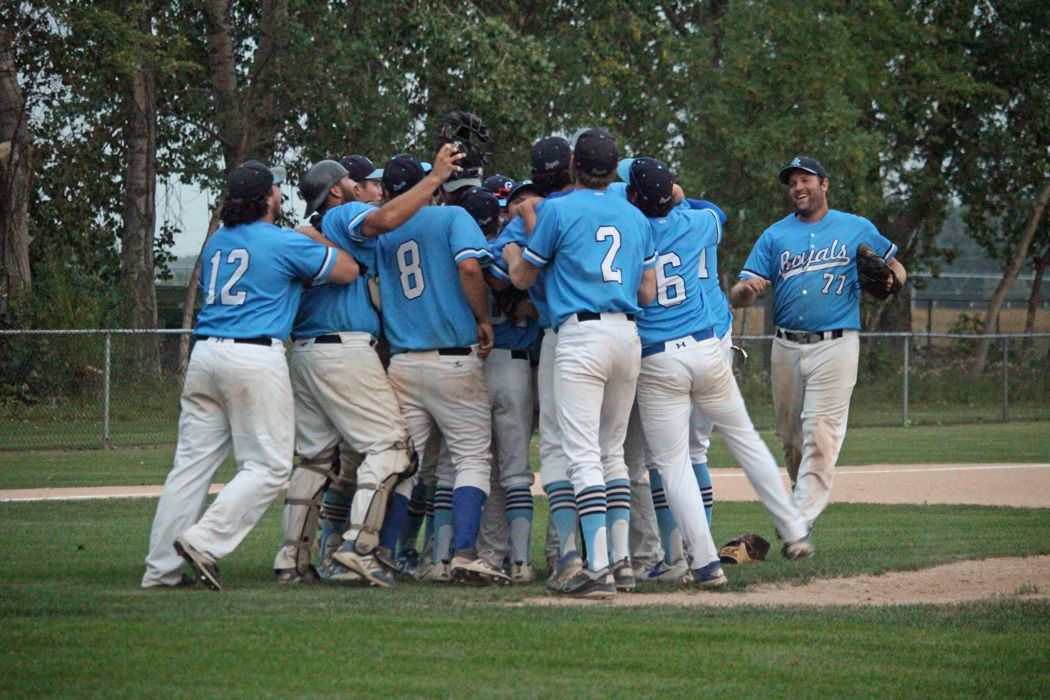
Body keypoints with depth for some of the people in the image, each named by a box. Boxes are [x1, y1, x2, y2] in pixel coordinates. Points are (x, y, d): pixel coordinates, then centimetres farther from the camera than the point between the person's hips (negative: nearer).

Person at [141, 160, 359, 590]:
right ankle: (204, 542, -16)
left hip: (205, 354, 7)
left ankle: (160, 568, 3)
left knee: (192, 462, 7)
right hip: (256, 357, -7)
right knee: (268, 466, -1)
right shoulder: (285, 243, -3)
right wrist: (316, 237, 18)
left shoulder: (215, 243, 17)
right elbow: (348, 270, 1)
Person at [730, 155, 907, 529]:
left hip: (835, 346, -3)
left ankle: (802, 522, -17)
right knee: (789, 435, 9)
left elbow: (896, 267, 18)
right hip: (786, 348, 3)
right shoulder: (775, 236, 11)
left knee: (821, 433, -13)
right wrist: (747, 289, -21)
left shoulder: (857, 229, 8)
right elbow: (738, 296, 4)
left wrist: (889, 281, -7)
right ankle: (804, 496, 28)